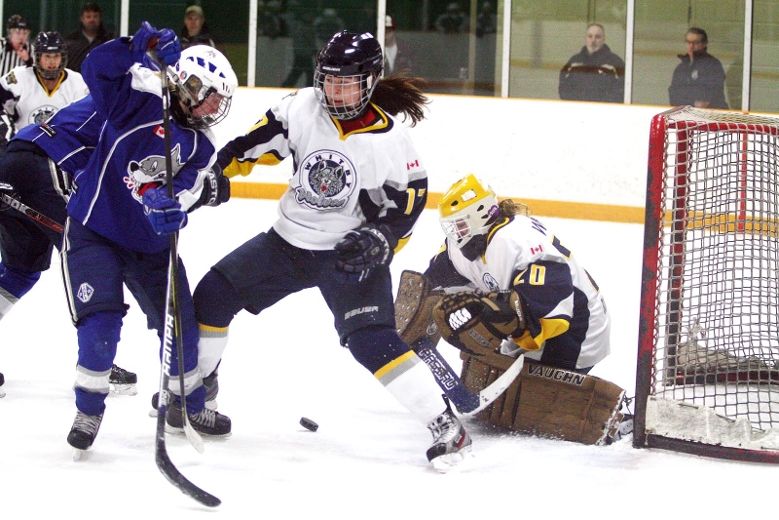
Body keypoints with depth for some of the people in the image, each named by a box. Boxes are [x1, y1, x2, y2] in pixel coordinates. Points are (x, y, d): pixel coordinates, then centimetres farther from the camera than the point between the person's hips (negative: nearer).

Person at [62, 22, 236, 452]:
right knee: (101, 323, -18)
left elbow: (187, 187, -16)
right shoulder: (140, 102, -12)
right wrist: (140, 46, -38)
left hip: (150, 241, 6)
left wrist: (170, 202, -38)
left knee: (181, 324, 9)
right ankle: (89, 410, -1)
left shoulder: (199, 146, 1)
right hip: (93, 231, -6)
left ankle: (188, 404, 31)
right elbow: (98, 67, -25)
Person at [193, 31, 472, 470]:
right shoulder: (303, 108, -10)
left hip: (350, 252, -6)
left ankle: (446, 426, -20)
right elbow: (259, 141, 1)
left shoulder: (391, 142, -18)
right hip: (289, 240, 6)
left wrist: (379, 239, -27)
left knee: (372, 341, -23)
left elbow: (408, 203, -13)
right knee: (214, 294, 4)